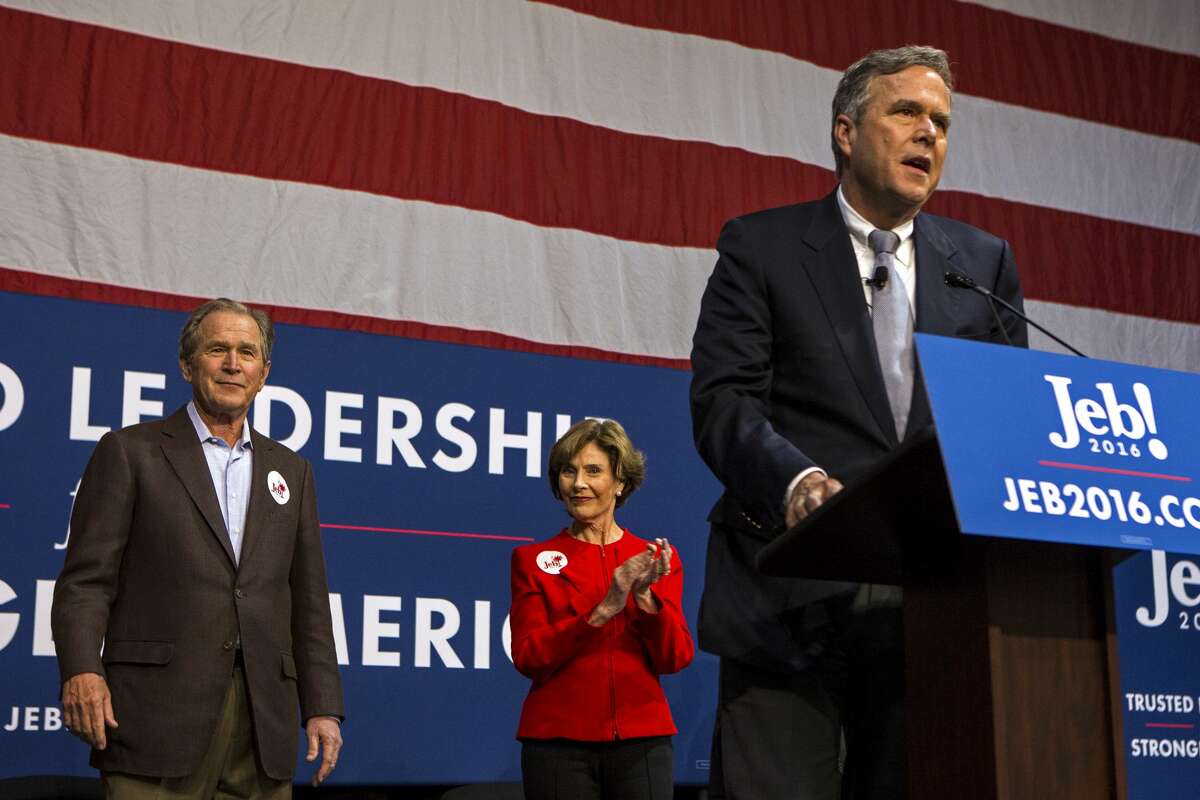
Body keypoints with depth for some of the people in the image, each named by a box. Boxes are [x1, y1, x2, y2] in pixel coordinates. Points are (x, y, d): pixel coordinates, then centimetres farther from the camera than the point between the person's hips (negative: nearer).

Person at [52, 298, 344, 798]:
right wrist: (81, 670, -16)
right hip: (159, 716, -4)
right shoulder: (130, 452, 6)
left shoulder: (291, 472, 19)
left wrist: (322, 707, 9)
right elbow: (86, 579, -1)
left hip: (264, 719, 4)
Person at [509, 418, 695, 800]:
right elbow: (527, 657, -6)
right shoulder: (533, 560, 5)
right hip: (559, 742, -1)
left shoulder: (657, 559, 9)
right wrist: (603, 610, -17)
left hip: (642, 739, 1)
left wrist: (644, 595, -15)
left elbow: (675, 659, 1)